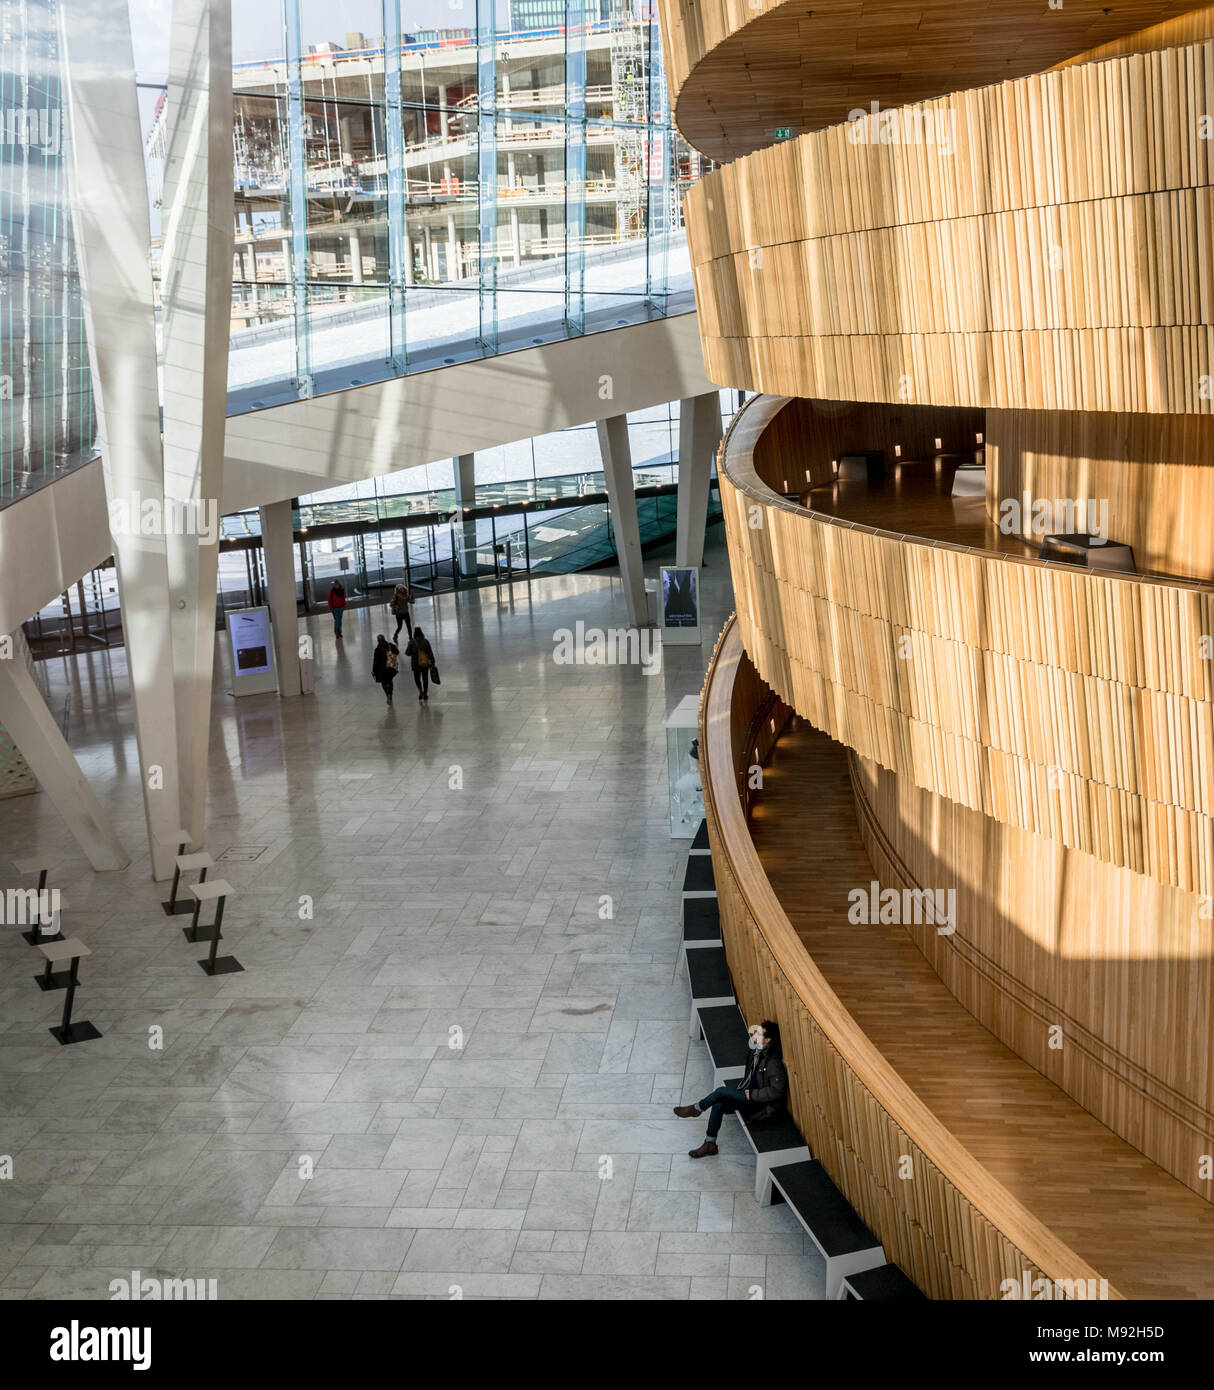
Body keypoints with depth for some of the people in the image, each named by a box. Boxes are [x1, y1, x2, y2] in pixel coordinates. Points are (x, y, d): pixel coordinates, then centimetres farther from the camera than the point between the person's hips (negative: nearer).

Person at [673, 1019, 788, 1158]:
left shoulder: (773, 1063, -27)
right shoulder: (759, 1051, 0)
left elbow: (777, 1090, -30)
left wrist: (753, 1094, -23)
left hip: (762, 1105, -9)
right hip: (750, 1093, 9)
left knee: (721, 1091, -16)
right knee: (718, 1105, -7)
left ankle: (696, 1109, 11)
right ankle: (710, 1144, 4)